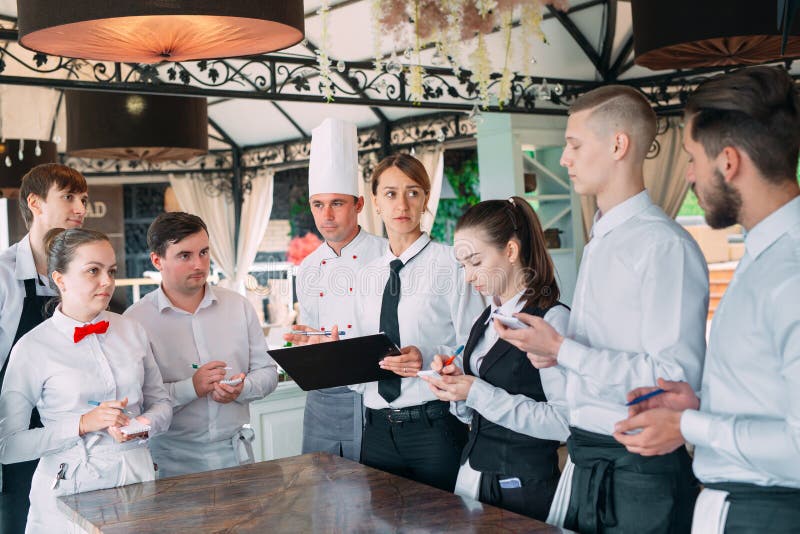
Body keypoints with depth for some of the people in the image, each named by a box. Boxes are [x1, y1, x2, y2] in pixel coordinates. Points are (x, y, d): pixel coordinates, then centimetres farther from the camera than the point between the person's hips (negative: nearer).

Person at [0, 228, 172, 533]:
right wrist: (83, 424, -19)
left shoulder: (133, 332, 3)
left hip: (138, 478, 4)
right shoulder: (32, 348, -9)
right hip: (70, 490, -3)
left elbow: (161, 402, 12)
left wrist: (143, 425, -10)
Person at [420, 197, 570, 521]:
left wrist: (478, 393, -21)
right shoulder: (485, 321, 9)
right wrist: (456, 385, -5)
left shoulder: (552, 319, -15)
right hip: (473, 475, 7)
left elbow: (564, 421, -23)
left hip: (526, 487, -7)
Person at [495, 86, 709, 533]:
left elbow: (676, 378, -23)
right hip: (587, 462, 8)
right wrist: (555, 349, 2)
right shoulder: (600, 243, 13)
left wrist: (563, 350, -20)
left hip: (640, 472, -8)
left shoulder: (665, 245, -16)